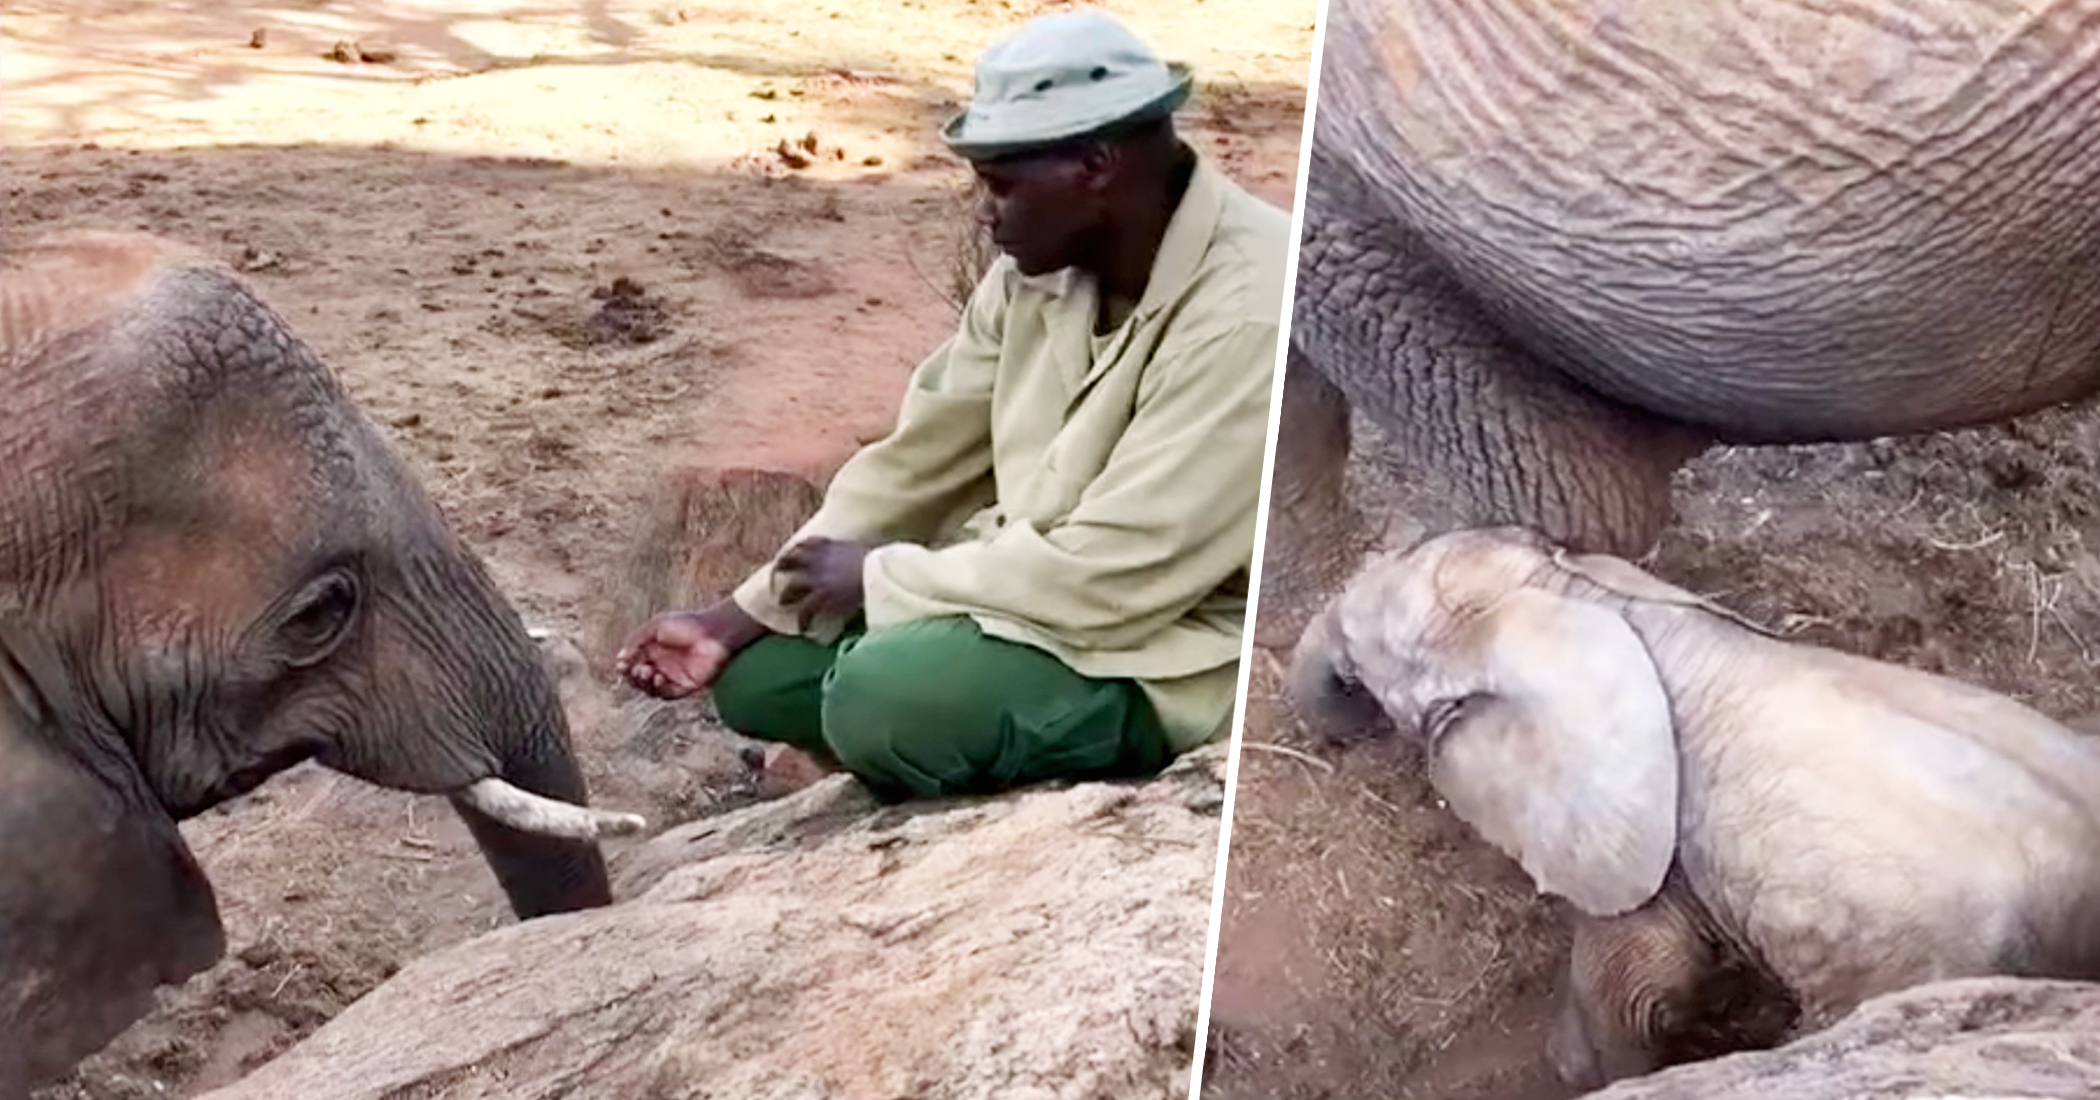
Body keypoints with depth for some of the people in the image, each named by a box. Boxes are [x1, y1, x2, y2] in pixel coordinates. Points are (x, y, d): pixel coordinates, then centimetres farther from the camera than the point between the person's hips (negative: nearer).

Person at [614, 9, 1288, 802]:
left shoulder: (1246, 311, -26)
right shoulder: (1039, 265, -1)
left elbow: (1109, 576, -28)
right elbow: (917, 461, 4)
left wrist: (878, 577, -15)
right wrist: (738, 618, -2)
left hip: (1171, 654, -7)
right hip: (1027, 590, 8)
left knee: (884, 697, -28)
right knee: (756, 674, 0)